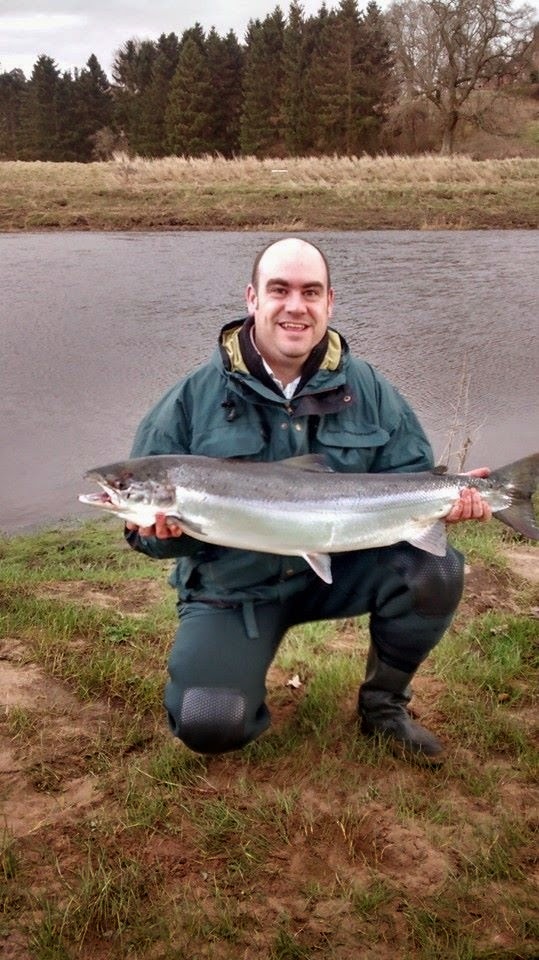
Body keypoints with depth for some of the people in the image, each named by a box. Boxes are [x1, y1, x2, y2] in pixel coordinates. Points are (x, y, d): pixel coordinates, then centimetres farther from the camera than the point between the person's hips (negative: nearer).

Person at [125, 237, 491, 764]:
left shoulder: (368, 389, -3)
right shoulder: (196, 396, -9)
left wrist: (445, 500, -21)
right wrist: (159, 528, -28)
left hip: (341, 566, 3)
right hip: (234, 584, -2)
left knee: (434, 572, -24)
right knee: (209, 728, -20)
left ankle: (382, 703, 4)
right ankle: (238, 666, 19)